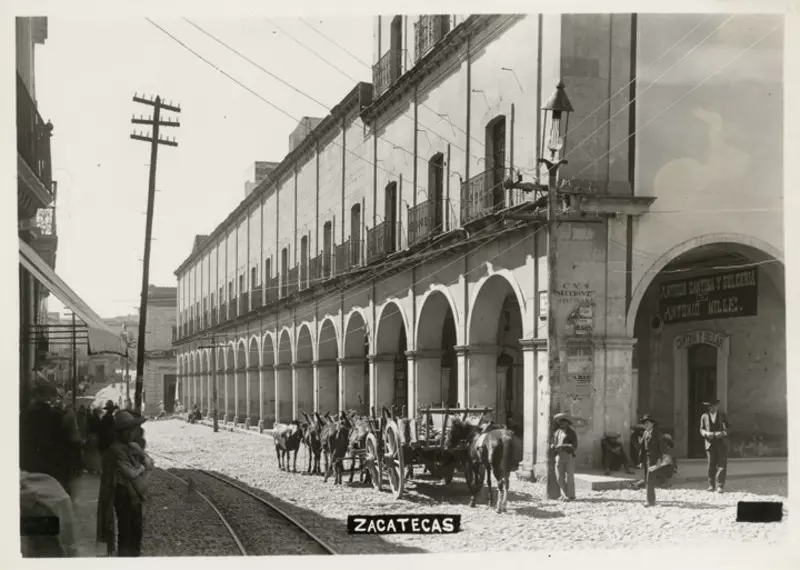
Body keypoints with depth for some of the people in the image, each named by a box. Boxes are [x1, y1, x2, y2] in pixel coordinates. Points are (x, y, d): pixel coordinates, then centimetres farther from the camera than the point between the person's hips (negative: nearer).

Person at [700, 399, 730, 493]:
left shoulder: (722, 416, 8)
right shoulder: (704, 416, 8)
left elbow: (728, 428, 8)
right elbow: (701, 429, 9)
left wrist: (723, 433, -12)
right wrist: (707, 433, -12)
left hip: (722, 442, 0)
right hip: (710, 443, 0)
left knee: (722, 465, -8)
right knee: (711, 465, 2)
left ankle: (719, 486, -8)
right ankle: (711, 485, 13)